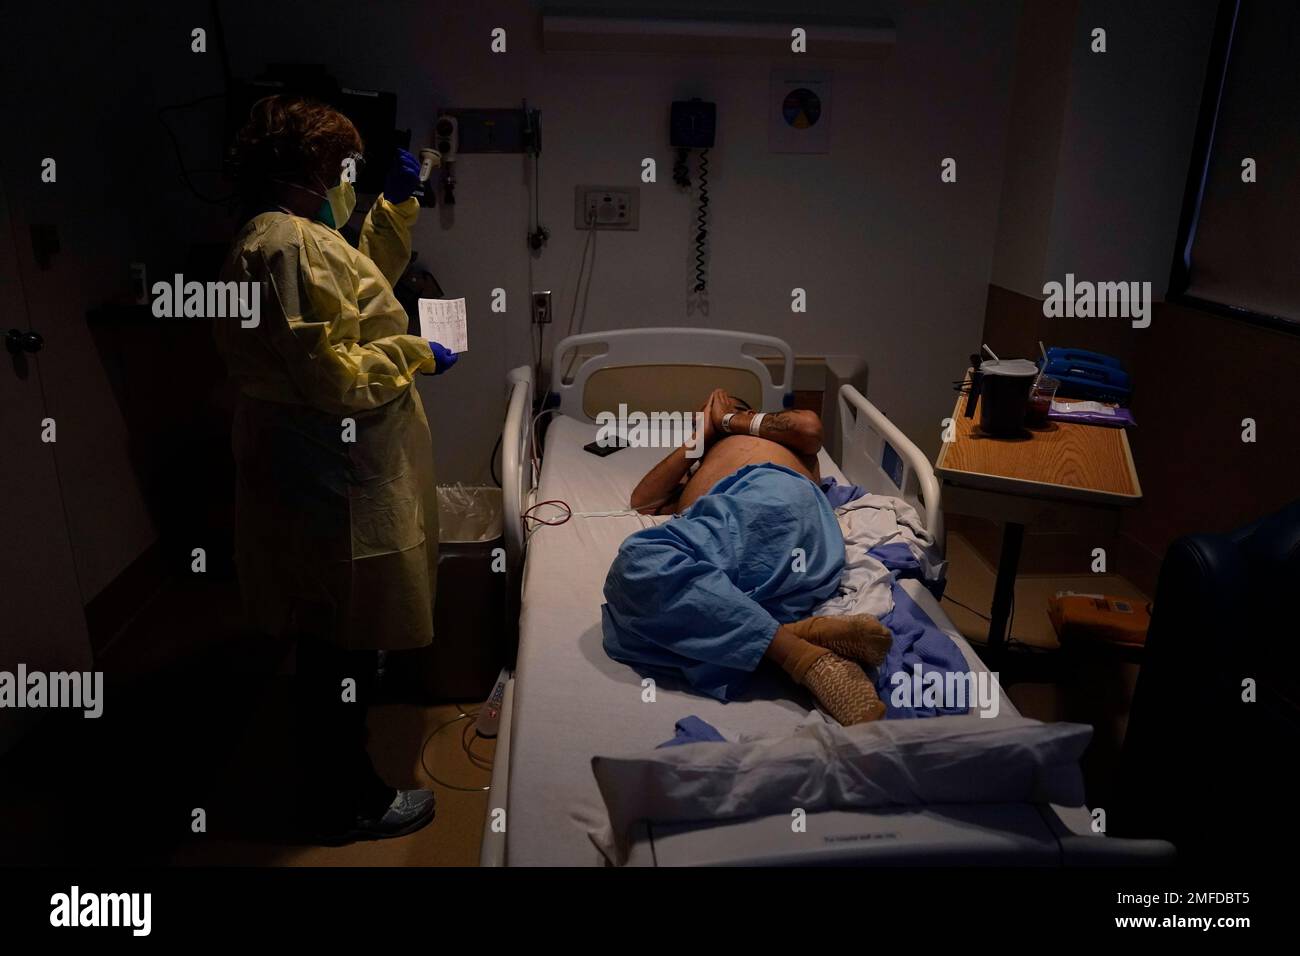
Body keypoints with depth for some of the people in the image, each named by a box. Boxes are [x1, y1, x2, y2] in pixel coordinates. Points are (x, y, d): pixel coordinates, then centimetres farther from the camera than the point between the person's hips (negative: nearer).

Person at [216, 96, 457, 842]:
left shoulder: (284, 239, 12)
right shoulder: (294, 246, -21)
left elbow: (363, 285, 27)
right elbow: (333, 374, -27)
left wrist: (398, 205, 20)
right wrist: (416, 354, -14)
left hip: (323, 473, 11)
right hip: (337, 486, -11)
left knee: (337, 643, 26)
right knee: (343, 647, 4)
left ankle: (338, 781, 47)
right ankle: (346, 804, 23)